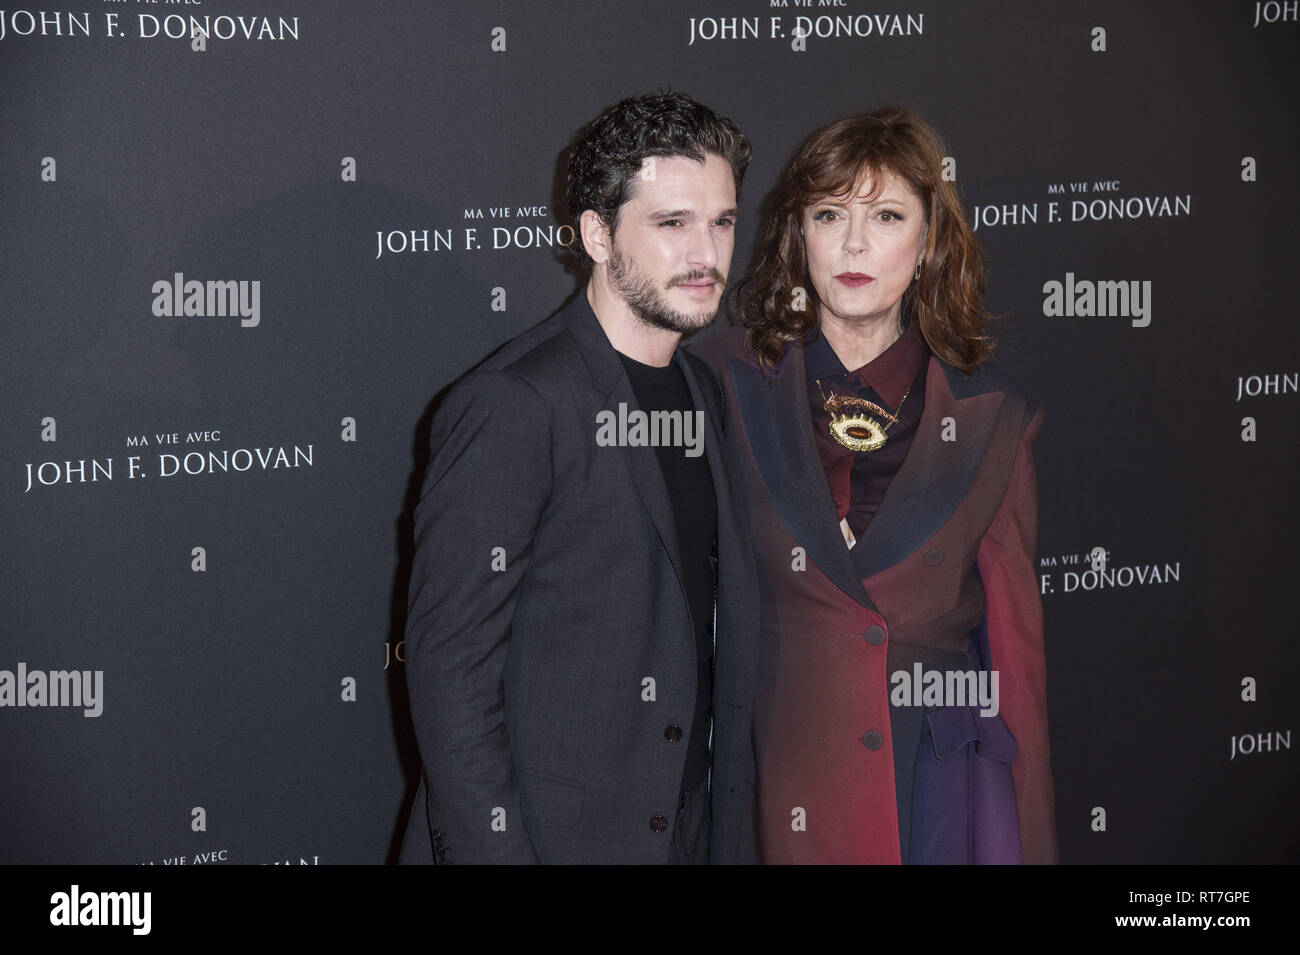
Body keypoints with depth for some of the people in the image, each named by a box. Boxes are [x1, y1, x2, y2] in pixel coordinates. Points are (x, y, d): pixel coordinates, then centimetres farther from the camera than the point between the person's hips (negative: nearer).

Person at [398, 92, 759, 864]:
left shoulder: (707, 396, 10)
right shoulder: (511, 409, -14)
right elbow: (450, 667, -17)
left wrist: (731, 832, 11)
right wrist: (489, 848, -21)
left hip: (692, 833, 7)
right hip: (543, 836, -7)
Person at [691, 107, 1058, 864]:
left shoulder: (991, 416, 3)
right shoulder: (724, 383, 1)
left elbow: (1017, 641, 5)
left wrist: (1029, 839, 3)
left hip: (944, 784, 1)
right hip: (778, 791, 0)